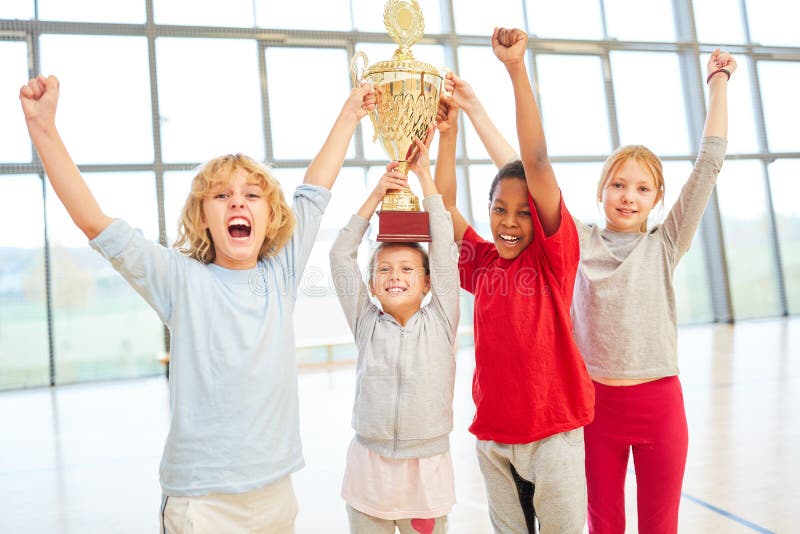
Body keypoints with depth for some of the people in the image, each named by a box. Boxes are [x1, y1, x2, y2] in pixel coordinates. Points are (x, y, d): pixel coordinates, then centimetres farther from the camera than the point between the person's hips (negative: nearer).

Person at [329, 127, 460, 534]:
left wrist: (425, 175, -4)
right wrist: (377, 194, -3)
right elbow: (341, 256, -2)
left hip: (427, 466, 0)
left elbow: (444, 251, -7)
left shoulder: (439, 323, -2)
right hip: (368, 466, 1)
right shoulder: (367, 323, 1)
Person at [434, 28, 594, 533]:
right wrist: (449, 127, -4)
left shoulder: (554, 254, -9)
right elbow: (444, 203, 2)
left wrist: (516, 66, -22)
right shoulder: (482, 262, 4)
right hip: (492, 434, 5)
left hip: (553, 430, -4)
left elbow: (537, 161, -18)